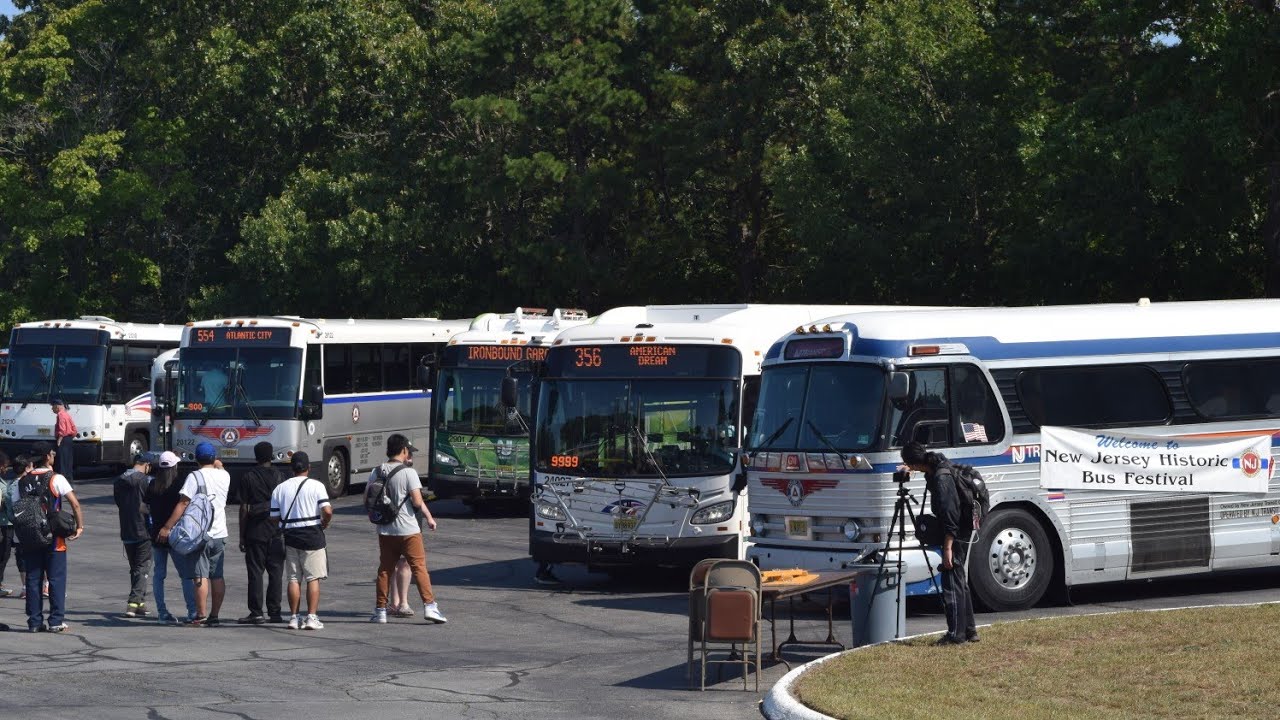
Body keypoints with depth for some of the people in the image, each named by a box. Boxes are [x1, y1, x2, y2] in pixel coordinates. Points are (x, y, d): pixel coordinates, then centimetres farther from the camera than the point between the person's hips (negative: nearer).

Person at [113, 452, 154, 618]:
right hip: (143, 531, -6)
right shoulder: (146, 481, -12)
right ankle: (134, 603, -13)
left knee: (134, 568, 16)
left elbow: (118, 503, 13)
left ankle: (140, 602, 20)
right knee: (143, 568, -2)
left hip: (126, 532, 6)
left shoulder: (119, 481, 7)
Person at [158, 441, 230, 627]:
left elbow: (183, 503, -16)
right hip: (219, 534, 5)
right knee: (217, 576, 10)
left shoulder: (195, 476, -11)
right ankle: (214, 616, 12)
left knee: (200, 576, -4)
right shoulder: (224, 476, 4)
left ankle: (201, 616, -6)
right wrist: (218, 465, 34)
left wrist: (167, 527, -15)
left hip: (199, 533, -5)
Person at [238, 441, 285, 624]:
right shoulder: (277, 476, 1)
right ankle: (274, 612, 4)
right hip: (275, 531, 1)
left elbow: (244, 508, -2)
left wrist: (241, 536, 3)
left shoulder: (248, 477, -1)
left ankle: (256, 613, -1)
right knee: (275, 572, 5)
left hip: (254, 532, -1)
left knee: (255, 572, 1)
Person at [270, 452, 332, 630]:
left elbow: (275, 517, 3)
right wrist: (324, 523, 4)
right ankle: (311, 617, -4)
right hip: (312, 535, -3)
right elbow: (327, 511, -16)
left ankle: (294, 617, 10)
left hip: (290, 535, 3)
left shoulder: (280, 488, 4)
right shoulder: (316, 486, -7)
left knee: (294, 578, 9)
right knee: (313, 578, 1)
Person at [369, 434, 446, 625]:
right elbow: (417, 501, -15)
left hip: (385, 530, 5)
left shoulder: (377, 472, 4)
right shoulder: (408, 472, -12)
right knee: (419, 568, 0)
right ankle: (429, 606, -5)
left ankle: (380, 611, 13)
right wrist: (429, 517, 2)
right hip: (408, 530, -5)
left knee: (385, 570, 11)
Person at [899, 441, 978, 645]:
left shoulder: (942, 479, -25)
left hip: (956, 535, -10)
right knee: (959, 581, 16)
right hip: (963, 532, 10)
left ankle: (956, 633, -3)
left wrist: (948, 547, -26)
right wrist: (907, 468, 21)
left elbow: (950, 514, -27)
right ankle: (968, 630, 21)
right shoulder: (937, 463, 4)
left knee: (952, 582, -6)